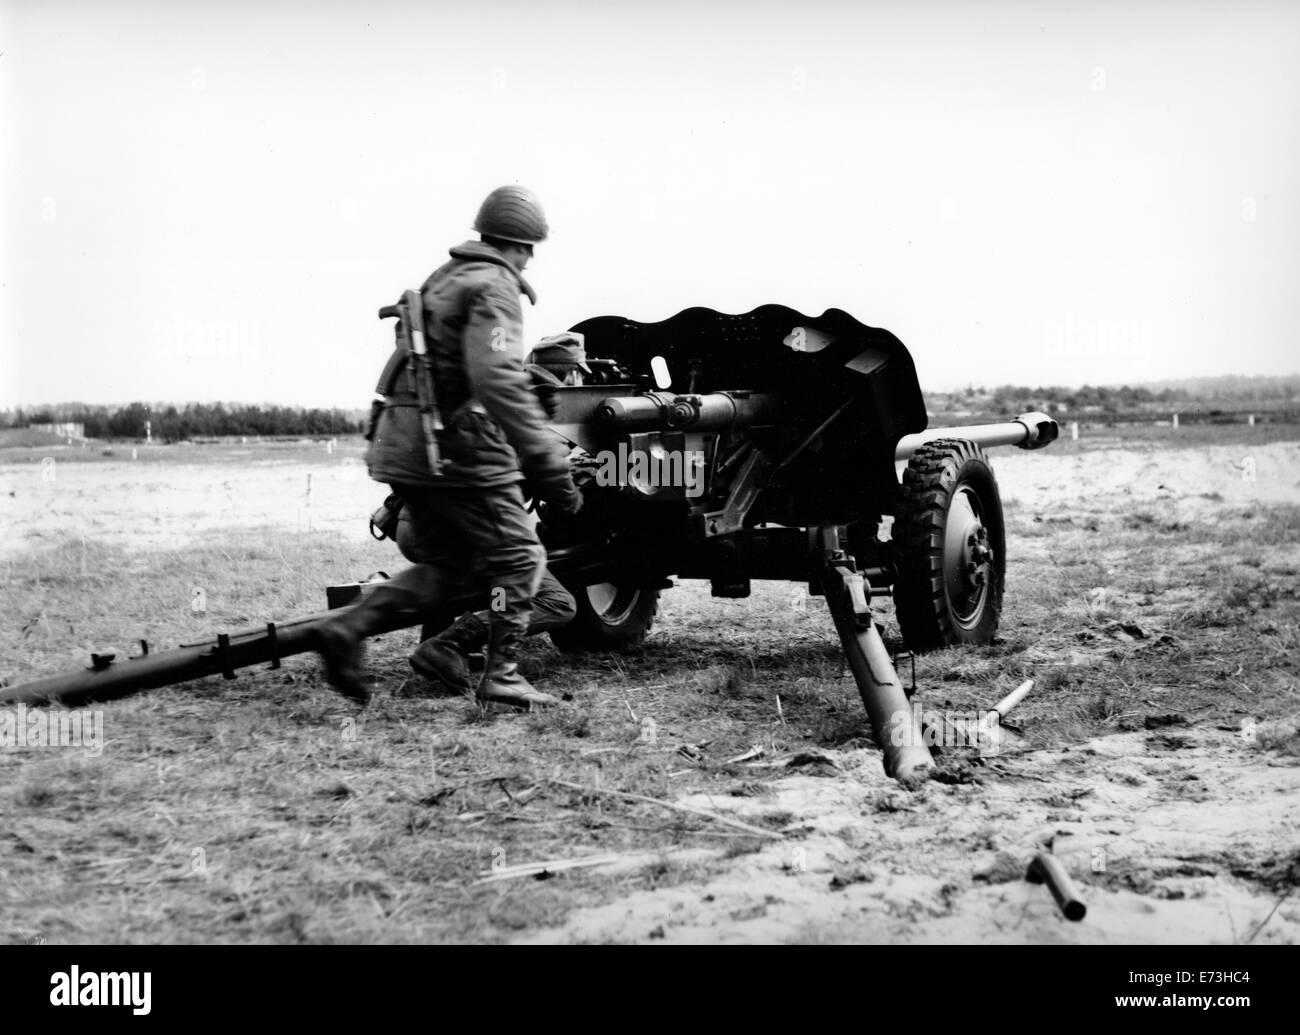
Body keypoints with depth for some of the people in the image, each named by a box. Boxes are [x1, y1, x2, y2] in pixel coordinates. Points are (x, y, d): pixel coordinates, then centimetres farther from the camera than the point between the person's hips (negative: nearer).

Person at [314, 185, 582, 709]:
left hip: (404, 445, 9)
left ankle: (348, 626, 4)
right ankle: (501, 676, 2)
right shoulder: (493, 287, -11)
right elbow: (498, 379, -26)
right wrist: (548, 464, -28)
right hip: (457, 448, -9)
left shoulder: (443, 278, 18)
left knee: (446, 566, 15)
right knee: (518, 557, 3)